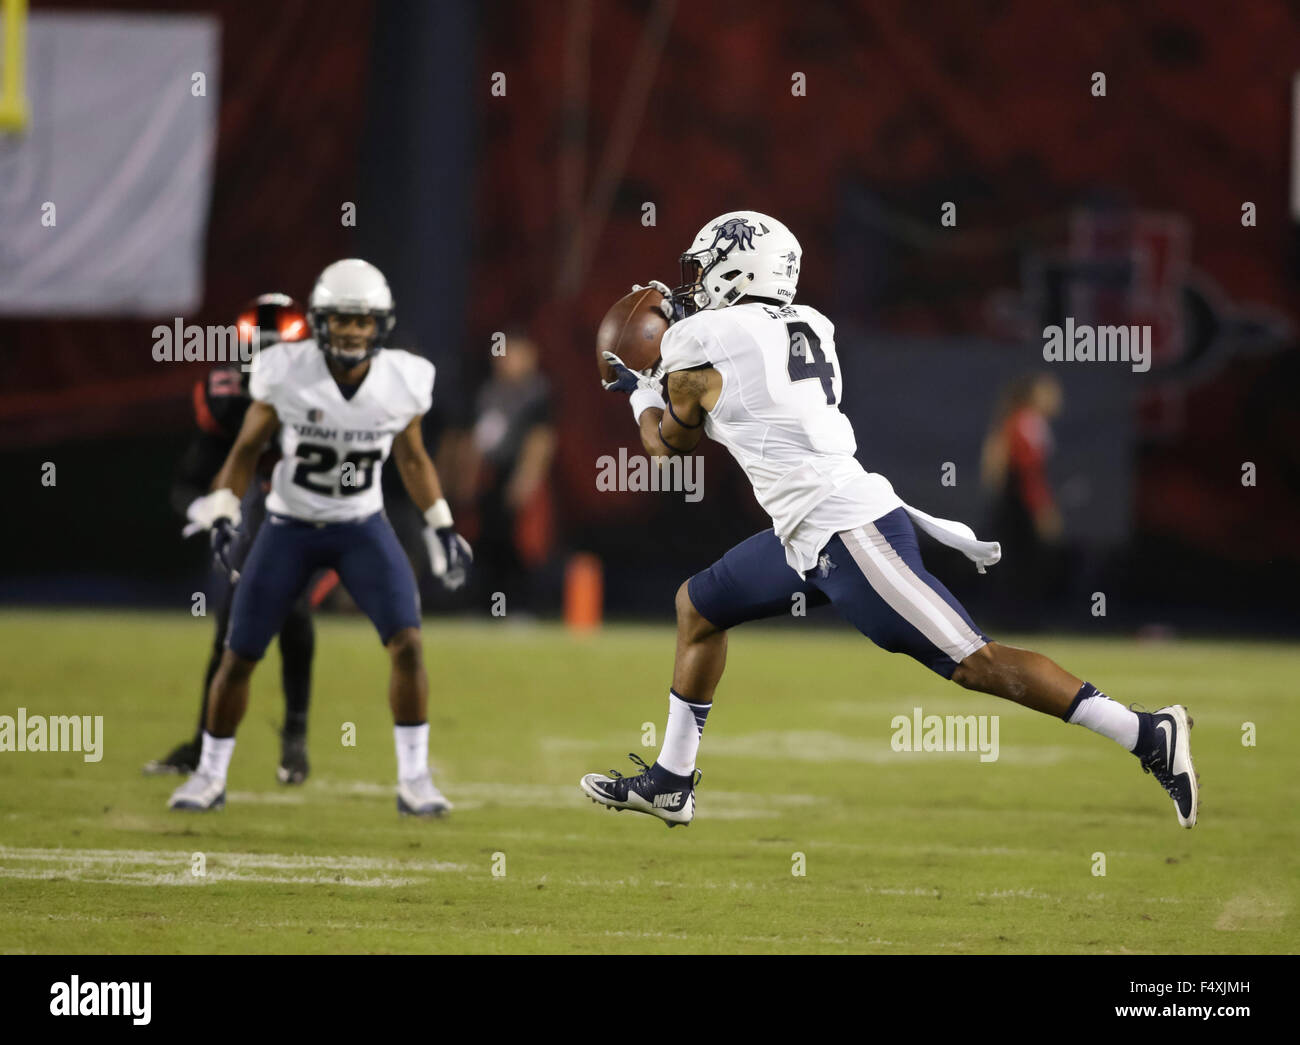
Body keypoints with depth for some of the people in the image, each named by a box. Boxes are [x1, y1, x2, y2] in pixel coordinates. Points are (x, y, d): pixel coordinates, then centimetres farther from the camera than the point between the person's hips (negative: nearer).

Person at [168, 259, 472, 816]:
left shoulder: (402, 380, -11)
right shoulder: (288, 373, -18)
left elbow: (412, 459, 6)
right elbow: (247, 448, -6)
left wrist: (442, 528, 4)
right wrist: (223, 516, -16)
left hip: (362, 529, 1)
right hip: (290, 528, -1)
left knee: (407, 644, -16)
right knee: (238, 657, 1)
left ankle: (414, 780, -4)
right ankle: (209, 777, 22)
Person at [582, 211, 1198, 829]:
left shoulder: (699, 343, -8)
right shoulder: (805, 327, 12)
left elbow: (669, 443, 11)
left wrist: (641, 391, 29)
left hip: (847, 534, -10)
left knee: (973, 663, -13)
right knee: (698, 607, 20)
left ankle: (1148, 736, -16)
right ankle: (669, 784, 28)